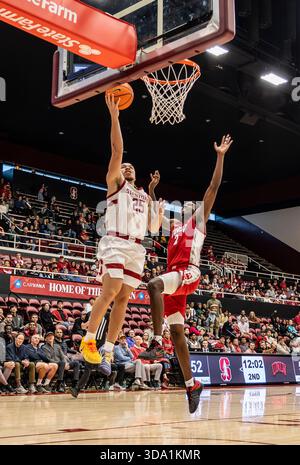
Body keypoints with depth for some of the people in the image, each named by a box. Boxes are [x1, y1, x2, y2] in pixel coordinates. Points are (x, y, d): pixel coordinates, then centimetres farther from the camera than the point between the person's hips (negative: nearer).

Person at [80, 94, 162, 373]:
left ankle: (107, 350, 1)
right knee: (110, 292, -17)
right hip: (115, 243, -6)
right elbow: (117, 150, -3)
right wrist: (114, 116, -9)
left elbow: (155, 227, 22)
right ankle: (88, 341, -6)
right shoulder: (115, 182, 10)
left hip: (136, 248, 6)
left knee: (123, 299, 0)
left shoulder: (145, 195, 26)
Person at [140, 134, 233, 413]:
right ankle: (192, 384, 6)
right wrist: (152, 189, 37)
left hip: (189, 273, -7)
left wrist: (220, 156, 6)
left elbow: (213, 187, 9)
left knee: (154, 285, -36)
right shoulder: (174, 225, 30)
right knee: (176, 331, 1)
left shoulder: (200, 219, 15)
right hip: (174, 275, 7)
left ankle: (156, 341, -36)